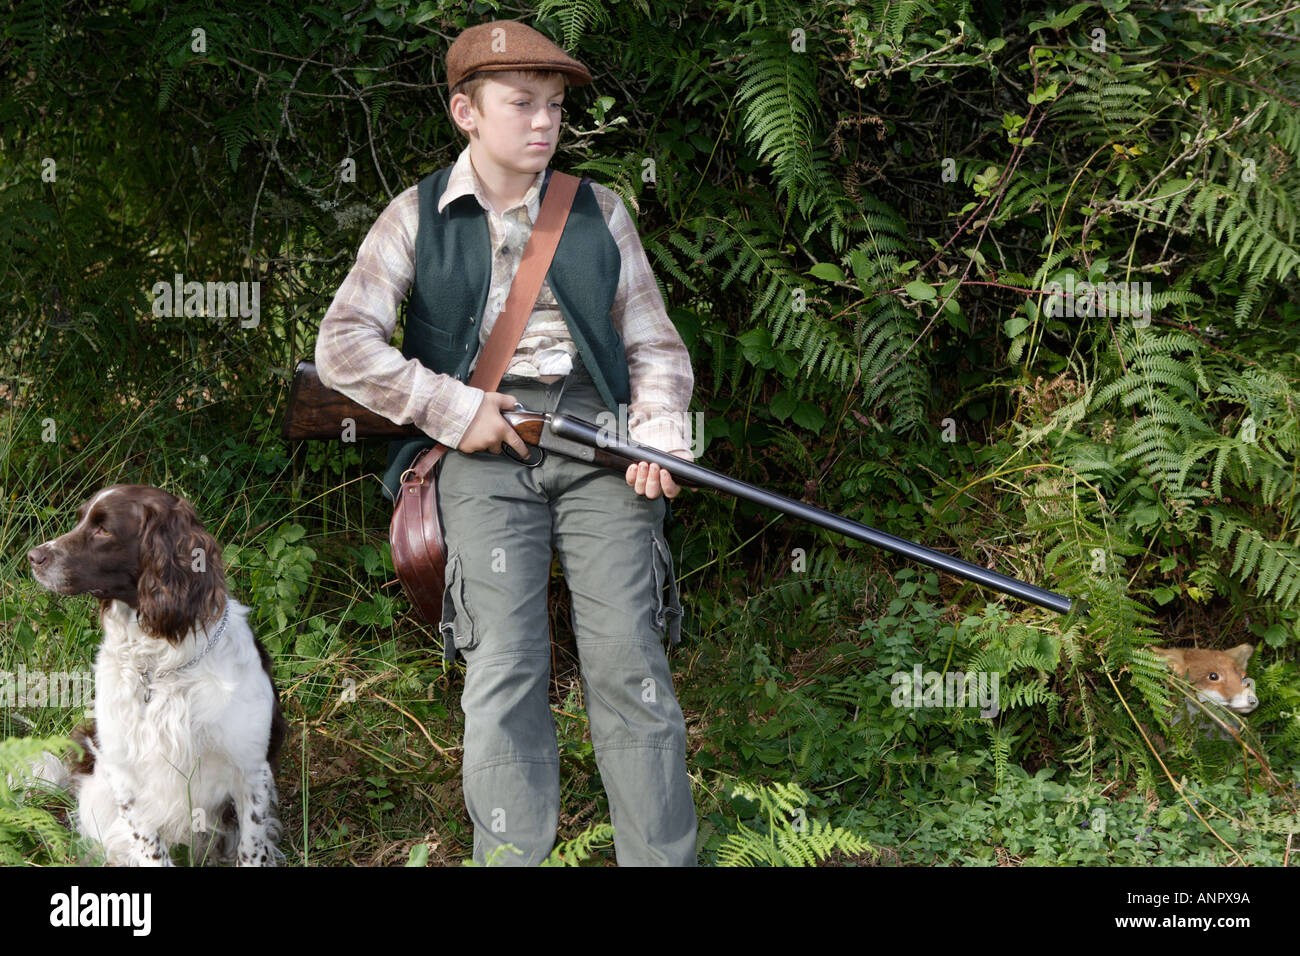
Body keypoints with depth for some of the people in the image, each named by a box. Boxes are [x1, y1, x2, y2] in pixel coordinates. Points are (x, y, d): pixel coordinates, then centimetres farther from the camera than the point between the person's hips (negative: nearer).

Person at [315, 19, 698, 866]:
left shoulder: (598, 212, 16)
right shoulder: (419, 217, 9)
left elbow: (655, 344, 16)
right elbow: (343, 343, 1)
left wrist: (660, 433, -3)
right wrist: (450, 407, -7)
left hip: (598, 444, 1)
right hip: (485, 448, -1)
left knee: (628, 660, -9)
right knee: (507, 662, -13)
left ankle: (665, 858, -6)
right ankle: (511, 855, -10)